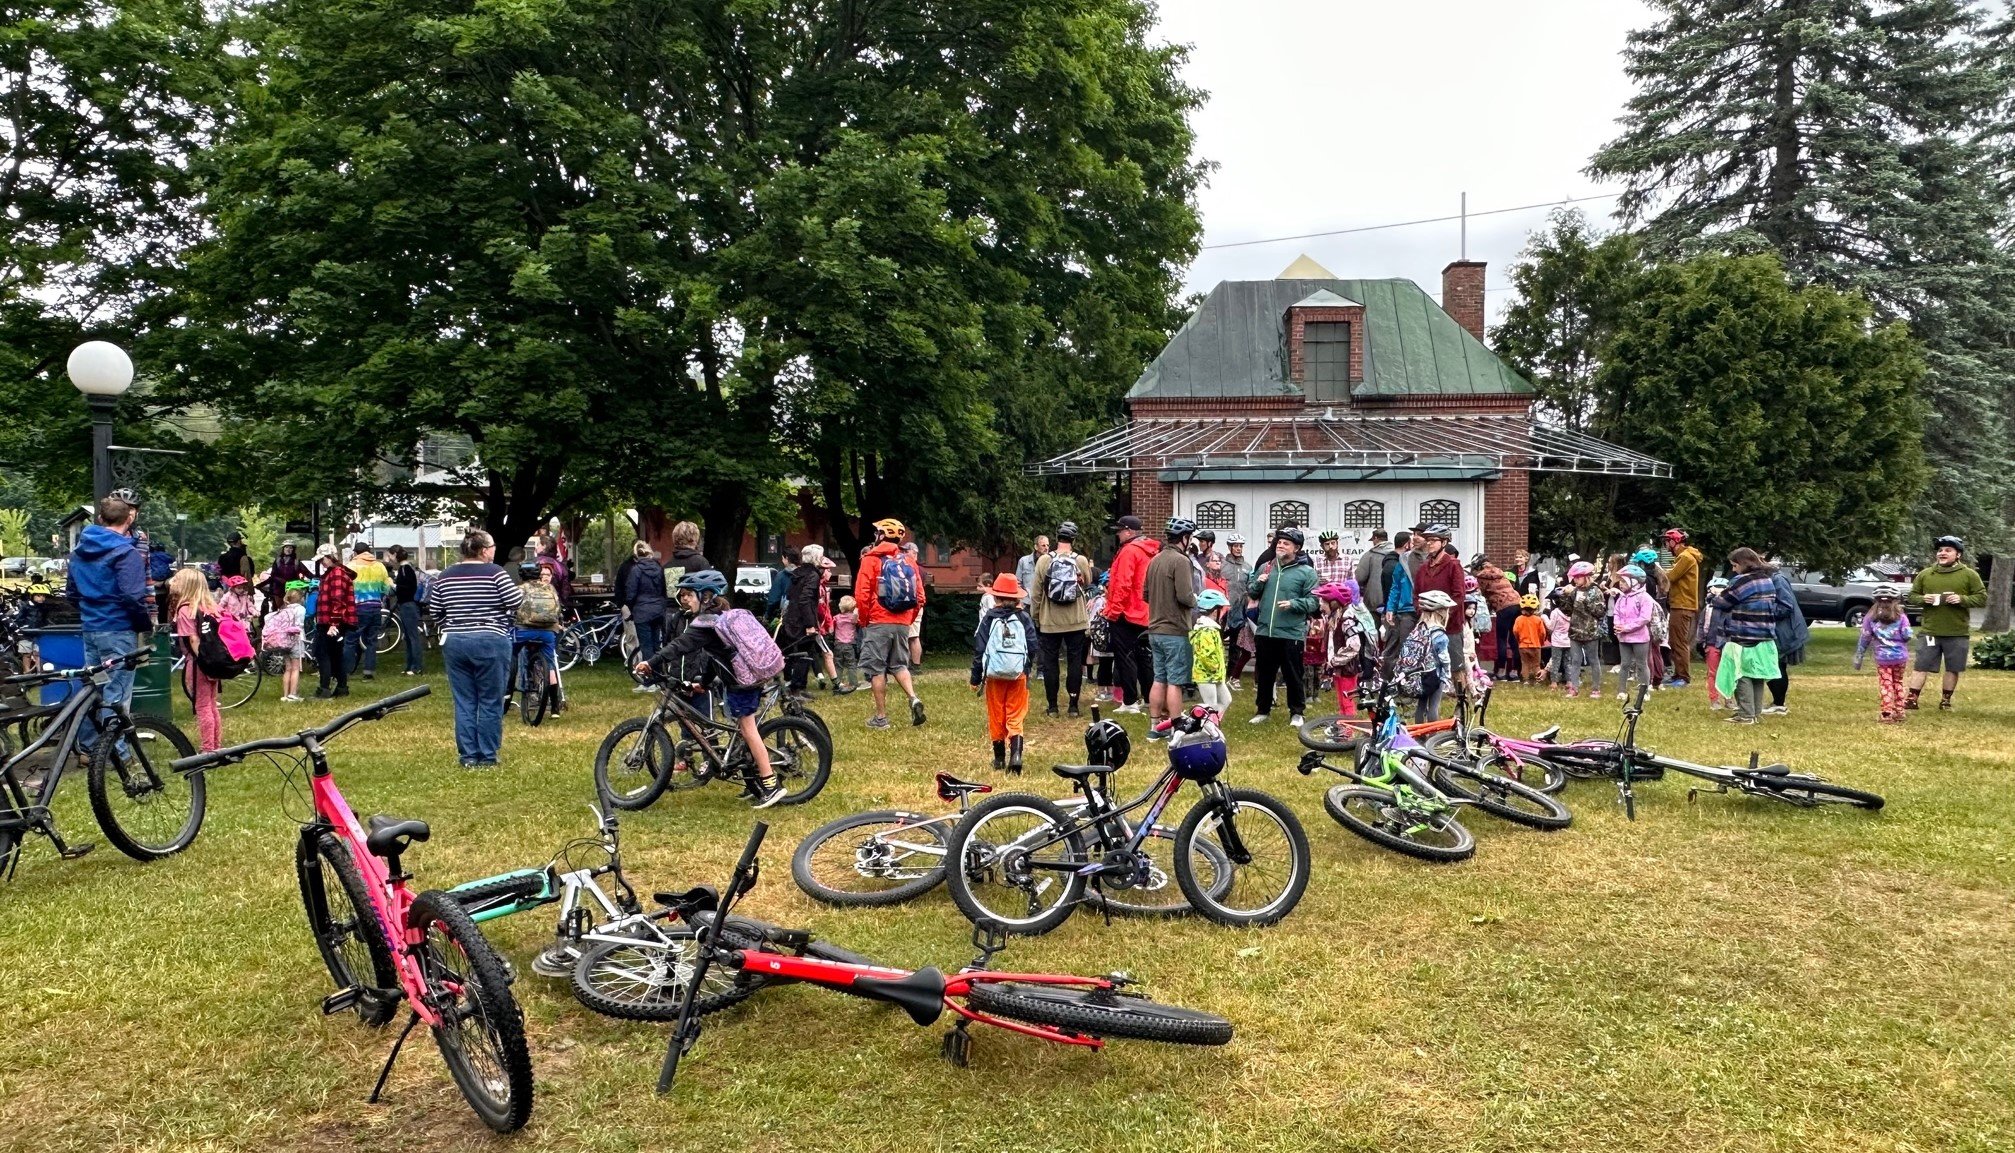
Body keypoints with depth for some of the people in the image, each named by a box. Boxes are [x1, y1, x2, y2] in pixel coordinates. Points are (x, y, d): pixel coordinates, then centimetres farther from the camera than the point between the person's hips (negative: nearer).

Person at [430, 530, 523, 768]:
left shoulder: (445, 575, 7)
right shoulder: (494, 572, -9)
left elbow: (434, 611, 11)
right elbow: (515, 601, -11)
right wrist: (521, 590, 9)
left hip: (454, 644, 5)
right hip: (490, 643, -5)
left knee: (464, 702, 9)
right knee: (490, 702, 4)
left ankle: (468, 756, 11)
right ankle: (487, 757, 7)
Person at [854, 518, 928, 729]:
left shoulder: (871, 559, -6)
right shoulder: (908, 561, 8)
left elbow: (861, 595, -12)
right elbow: (920, 597, 6)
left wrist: (864, 620, 1)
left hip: (878, 623, -5)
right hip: (903, 624, 5)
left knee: (876, 669, 4)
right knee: (899, 665, 18)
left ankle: (881, 716, 6)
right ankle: (914, 698, -4)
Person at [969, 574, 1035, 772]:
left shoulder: (989, 618, -2)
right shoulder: (1023, 617, 2)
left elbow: (979, 648, -2)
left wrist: (976, 678, 4)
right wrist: (1028, 671, 16)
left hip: (994, 675, 0)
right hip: (1018, 674, 1)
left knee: (996, 717, 11)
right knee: (1016, 717, 4)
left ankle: (999, 759, 19)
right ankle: (1016, 754, -15)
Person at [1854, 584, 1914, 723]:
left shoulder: (1870, 617, 0)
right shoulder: (1901, 617, 0)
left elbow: (1864, 639, 1)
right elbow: (1907, 636, -8)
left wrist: (1858, 658, 7)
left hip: (1882, 658, -1)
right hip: (1900, 656, 1)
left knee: (1885, 684, 2)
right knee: (1897, 682, 18)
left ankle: (1887, 713, -7)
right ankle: (1899, 710, 20)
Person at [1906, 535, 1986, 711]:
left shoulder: (1969, 575, 1)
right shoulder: (1925, 574, 6)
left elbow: (1982, 599, 1)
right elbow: (1912, 595, 13)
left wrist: (1962, 599, -16)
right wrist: (1923, 599, -9)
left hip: (1958, 632, 0)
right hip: (1930, 631, 1)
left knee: (1953, 668, 7)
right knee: (1921, 665, -1)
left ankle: (1946, 700, 20)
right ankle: (1912, 699, 2)